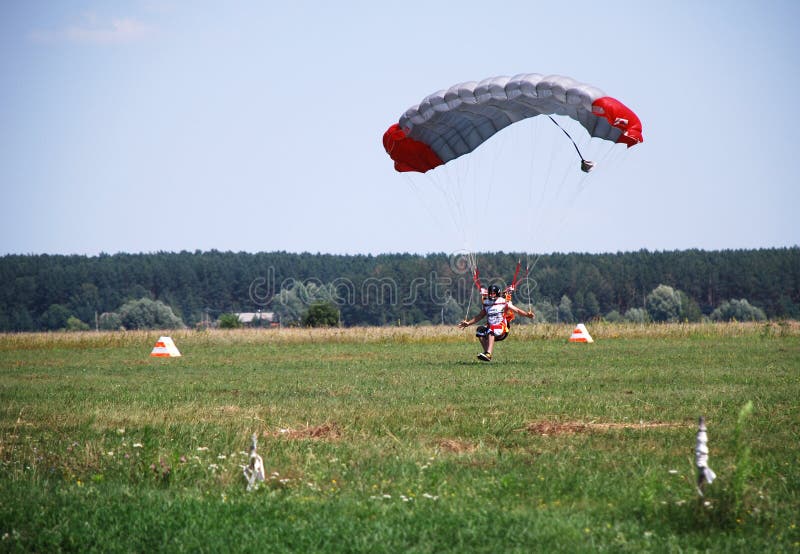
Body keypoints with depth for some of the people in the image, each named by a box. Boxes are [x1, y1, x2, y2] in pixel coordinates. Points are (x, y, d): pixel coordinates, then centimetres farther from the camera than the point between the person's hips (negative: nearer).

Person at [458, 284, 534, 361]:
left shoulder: (504, 303, 1)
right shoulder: (486, 304, 15)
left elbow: (517, 310, 0)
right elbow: (480, 316, 25)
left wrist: (527, 314, -15)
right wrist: (468, 323, 21)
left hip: (502, 330, -5)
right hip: (490, 327, 5)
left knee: (491, 331, -36)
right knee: (480, 330, -24)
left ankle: (488, 354, -50)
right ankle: (486, 352, -26)